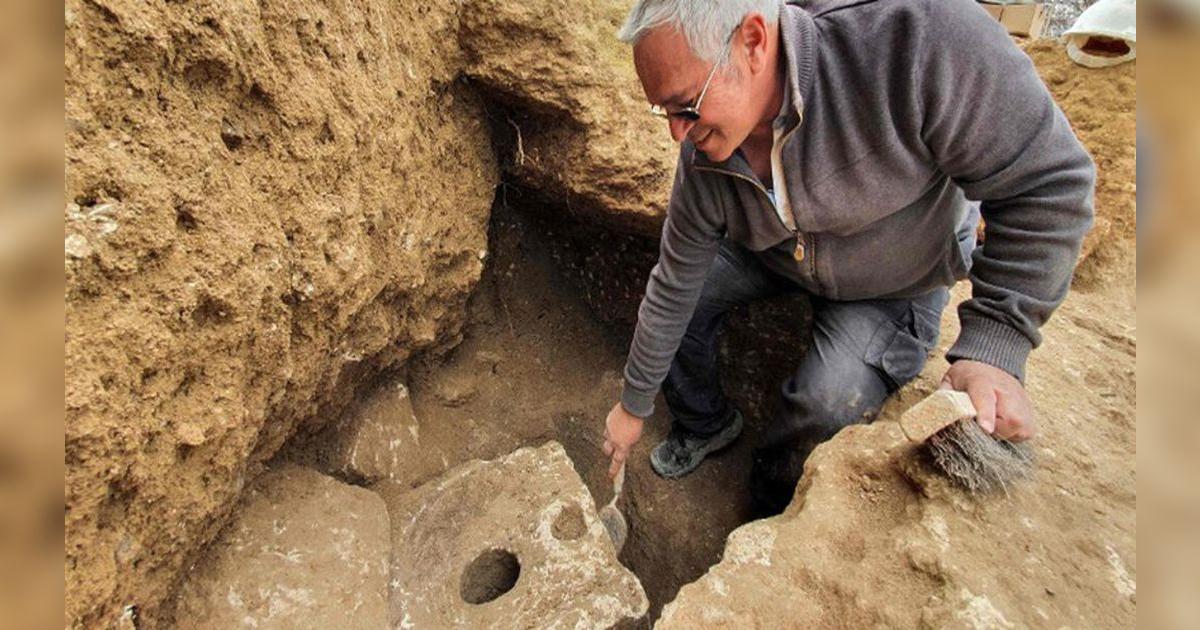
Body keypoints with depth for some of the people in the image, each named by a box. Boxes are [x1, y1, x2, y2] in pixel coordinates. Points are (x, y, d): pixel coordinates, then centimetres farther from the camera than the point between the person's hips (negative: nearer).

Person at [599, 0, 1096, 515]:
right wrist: (634, 406, -5)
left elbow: (1049, 182, -27)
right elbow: (674, 289, -14)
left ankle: (778, 503, 8)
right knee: (675, 291, -9)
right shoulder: (704, 154, -23)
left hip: (900, 275, -3)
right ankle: (705, 425, 19)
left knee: (830, 401, -26)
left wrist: (995, 346, -31)